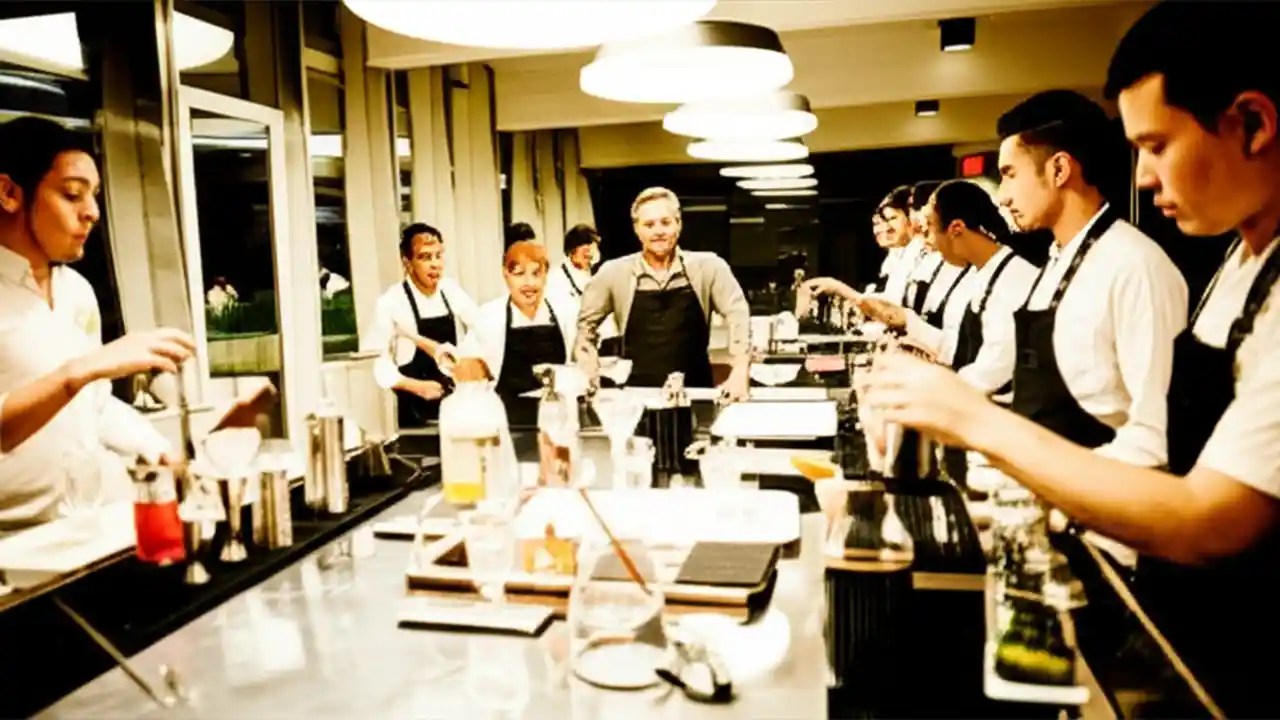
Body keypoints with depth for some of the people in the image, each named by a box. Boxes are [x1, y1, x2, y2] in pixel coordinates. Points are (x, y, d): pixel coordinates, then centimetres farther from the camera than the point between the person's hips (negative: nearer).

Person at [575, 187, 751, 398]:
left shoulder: (707, 266, 0)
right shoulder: (614, 272, 1)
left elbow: (738, 315, -2)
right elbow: (586, 324, 11)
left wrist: (739, 374, -12)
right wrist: (589, 378, 3)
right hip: (637, 395, 0)